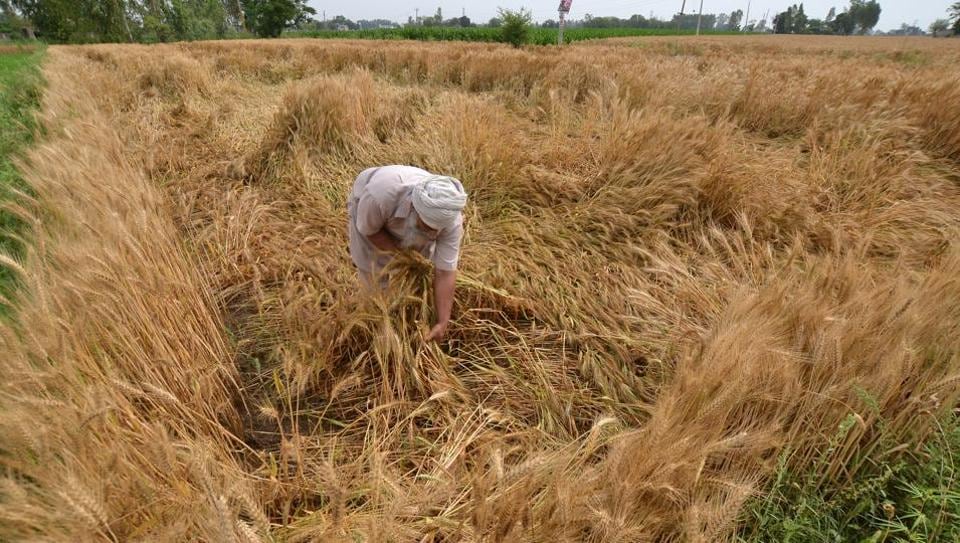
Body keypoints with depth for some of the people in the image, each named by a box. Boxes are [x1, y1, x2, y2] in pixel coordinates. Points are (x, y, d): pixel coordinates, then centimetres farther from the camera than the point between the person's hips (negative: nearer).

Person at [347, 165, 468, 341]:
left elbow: (446, 272, -31)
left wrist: (443, 322, -32)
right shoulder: (380, 193, -46)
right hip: (367, 204, -2)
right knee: (375, 268, -4)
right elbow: (368, 229, -24)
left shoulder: (451, 218, -37)